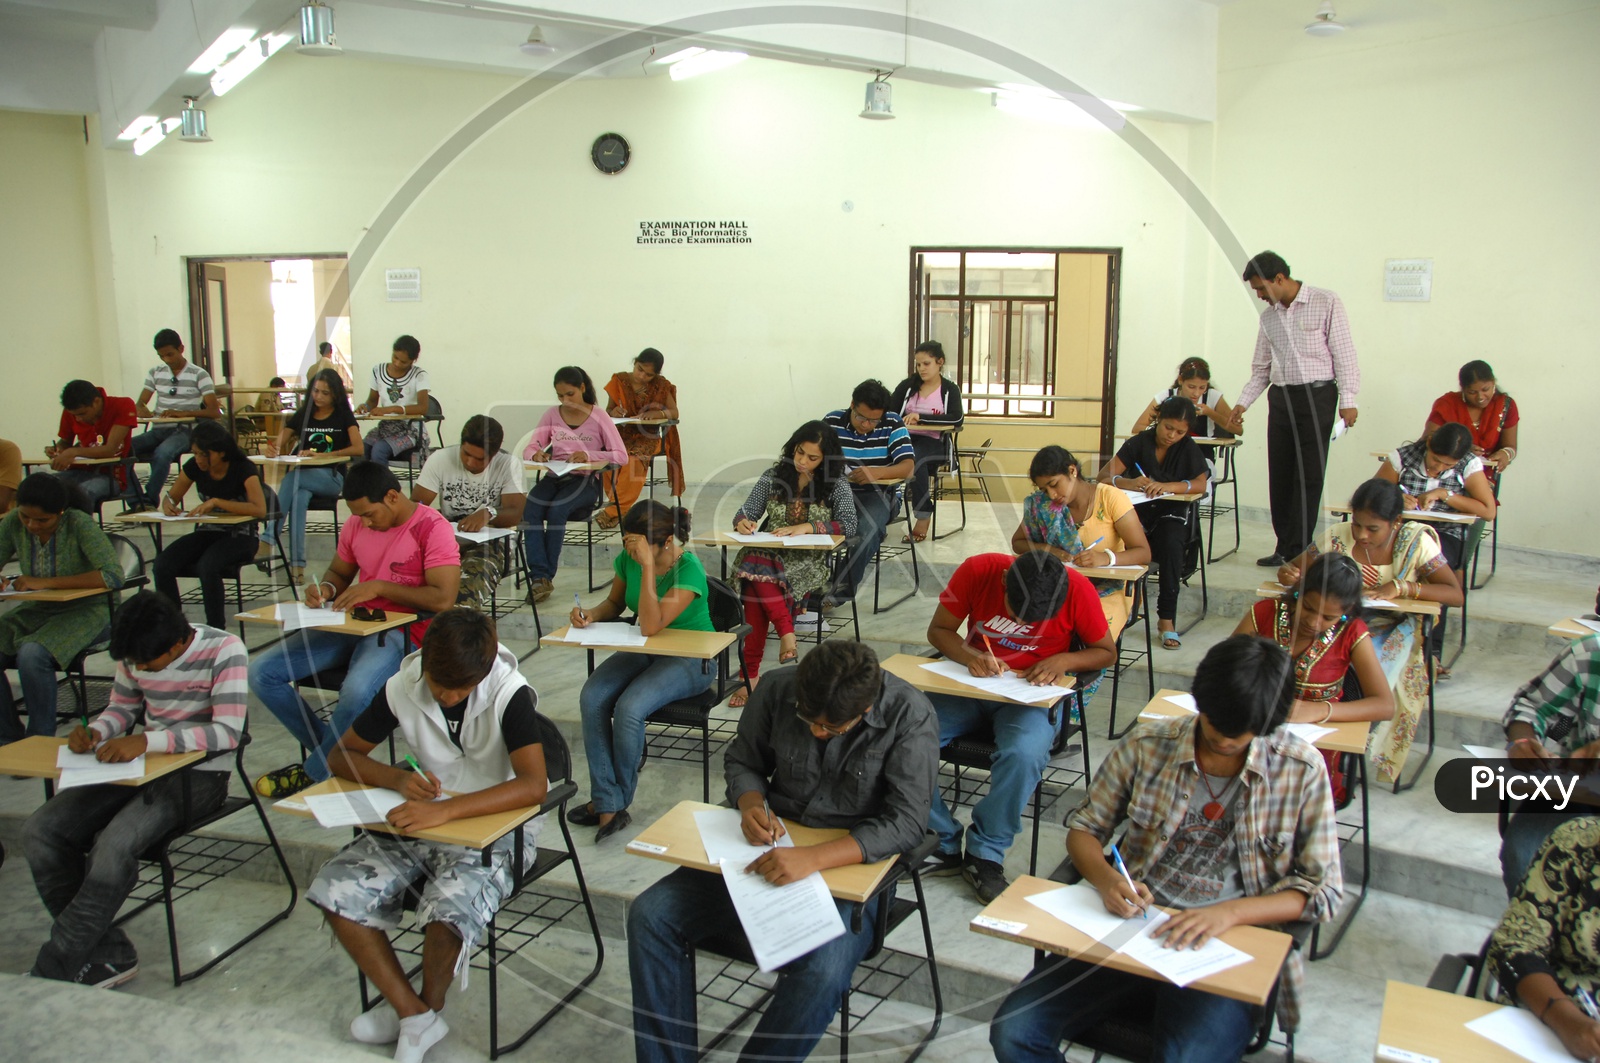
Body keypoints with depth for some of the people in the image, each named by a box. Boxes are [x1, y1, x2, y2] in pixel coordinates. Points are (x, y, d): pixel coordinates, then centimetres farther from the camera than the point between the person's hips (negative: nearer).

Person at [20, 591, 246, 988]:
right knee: (40, 831, -9)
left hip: (199, 774, -7)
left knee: (115, 844, -29)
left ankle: (50, 974, -10)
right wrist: (95, 731, -7)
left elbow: (228, 732, -25)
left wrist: (146, 741, -31)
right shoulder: (135, 654, 0)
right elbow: (121, 707, 17)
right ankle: (107, 956, -4)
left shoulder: (223, 650, -18)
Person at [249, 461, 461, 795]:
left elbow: (444, 598, -20)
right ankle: (333, 751, 2)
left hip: (401, 633, -7)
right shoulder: (356, 525, 9)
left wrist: (379, 586, -19)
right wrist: (325, 589, 1)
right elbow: (338, 572, 25)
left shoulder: (432, 528, -11)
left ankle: (314, 774, -8)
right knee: (261, 672, -8)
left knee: (357, 692, -36)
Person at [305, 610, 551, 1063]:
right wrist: (398, 778, -19)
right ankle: (412, 1012, -3)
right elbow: (342, 755, 2)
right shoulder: (402, 687, -8)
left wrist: (446, 809, -42)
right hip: (418, 822, 5)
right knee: (335, 890, -14)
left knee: (448, 911, -29)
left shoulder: (510, 695, -21)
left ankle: (429, 1006, 5)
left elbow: (534, 785, -31)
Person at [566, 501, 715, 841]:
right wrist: (591, 615, -7)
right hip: (644, 652, 6)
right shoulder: (628, 559, -3)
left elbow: (651, 626, -31)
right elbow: (615, 603, 16)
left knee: (629, 707, -29)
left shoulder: (688, 570, -22)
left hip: (690, 658, -6)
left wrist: (648, 565, -33)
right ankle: (608, 805, -16)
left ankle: (616, 802, -4)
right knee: (592, 698, -22)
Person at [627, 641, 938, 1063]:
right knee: (649, 916, -10)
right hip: (772, 846, 4)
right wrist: (751, 803, -15)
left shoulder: (909, 716, -18)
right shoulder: (777, 688, -8)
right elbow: (741, 761, 8)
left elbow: (906, 824, -22)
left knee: (821, 973, -33)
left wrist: (814, 858, -34)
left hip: (851, 865, -4)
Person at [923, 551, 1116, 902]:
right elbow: (938, 630, -1)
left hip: (1034, 694, -2)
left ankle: (985, 855, -11)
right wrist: (969, 656, -21)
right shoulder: (977, 571, -12)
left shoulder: (1077, 589, -14)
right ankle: (942, 846, -5)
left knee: (1024, 754, -35)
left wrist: (1064, 660, -20)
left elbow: (1107, 652, 0)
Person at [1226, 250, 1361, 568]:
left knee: (1308, 475, -5)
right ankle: (1285, 546, 14)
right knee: (1279, 475, 6)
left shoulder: (1327, 304, -3)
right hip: (1280, 398, 6)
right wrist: (1242, 404, 8)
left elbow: (1344, 354, -5)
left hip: (1316, 396, -6)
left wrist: (1348, 400, -11)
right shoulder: (1268, 317, 13)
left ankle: (1300, 550, -1)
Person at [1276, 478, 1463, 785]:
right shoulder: (1337, 538, -4)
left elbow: (1456, 594, -9)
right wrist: (1288, 574, -22)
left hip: (1394, 630, -1)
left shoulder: (1416, 541, -7)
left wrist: (1401, 587, -22)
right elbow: (1293, 569, 4)